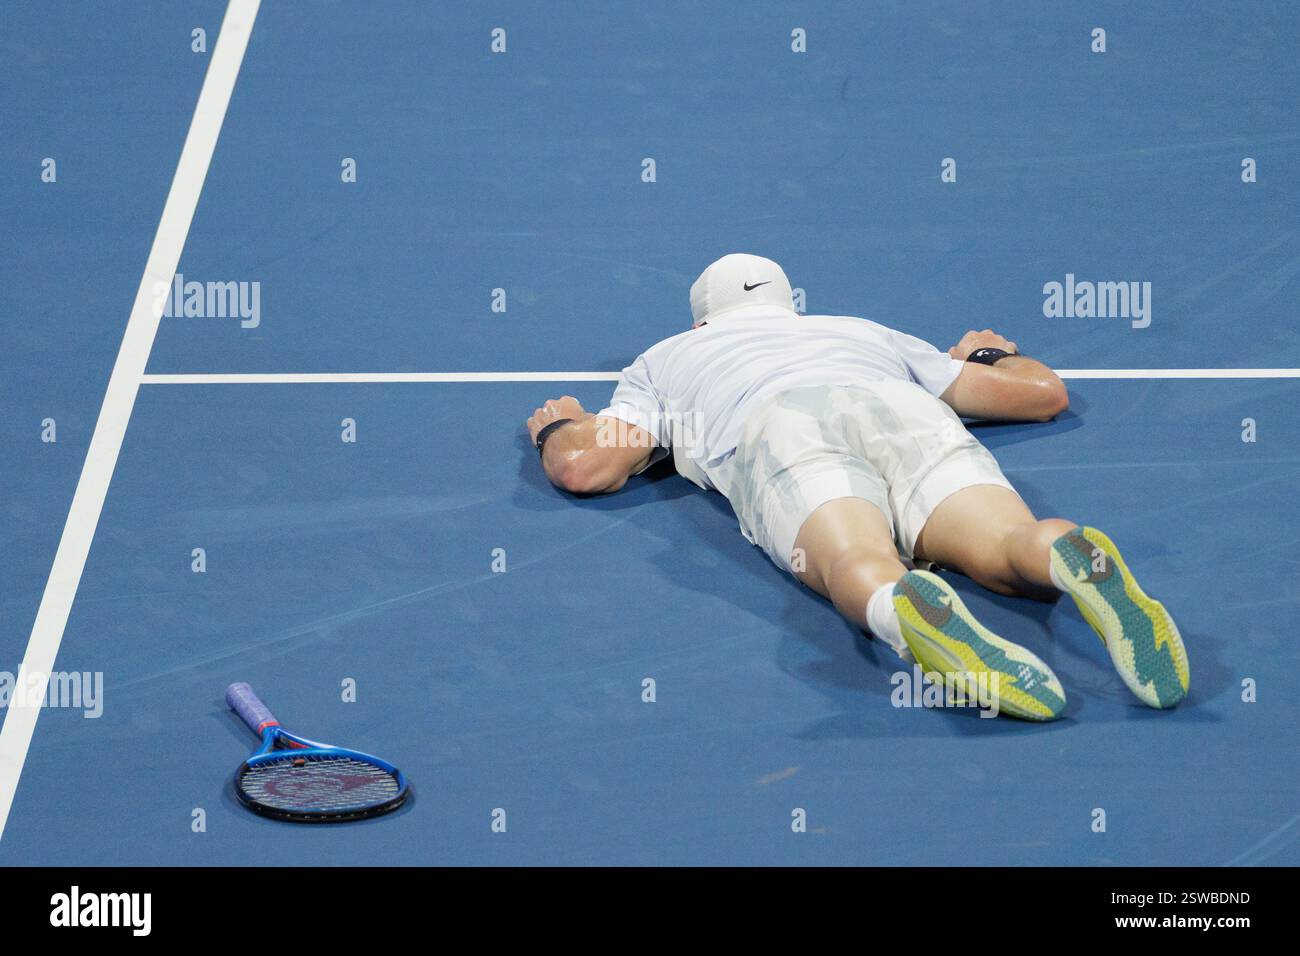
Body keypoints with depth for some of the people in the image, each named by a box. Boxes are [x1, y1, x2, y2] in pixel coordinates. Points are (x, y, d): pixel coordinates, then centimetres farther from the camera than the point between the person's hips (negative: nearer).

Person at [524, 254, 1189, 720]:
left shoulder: (667, 355, 38)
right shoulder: (867, 330, 44)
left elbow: (585, 468, 21)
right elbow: (1046, 392, 42)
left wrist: (558, 427, 45)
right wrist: (988, 356, 65)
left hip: (779, 424, -2)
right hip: (909, 414, 2)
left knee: (860, 566, -28)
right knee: (1014, 545, -20)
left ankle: (911, 609, -62)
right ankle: (1073, 557, -54)